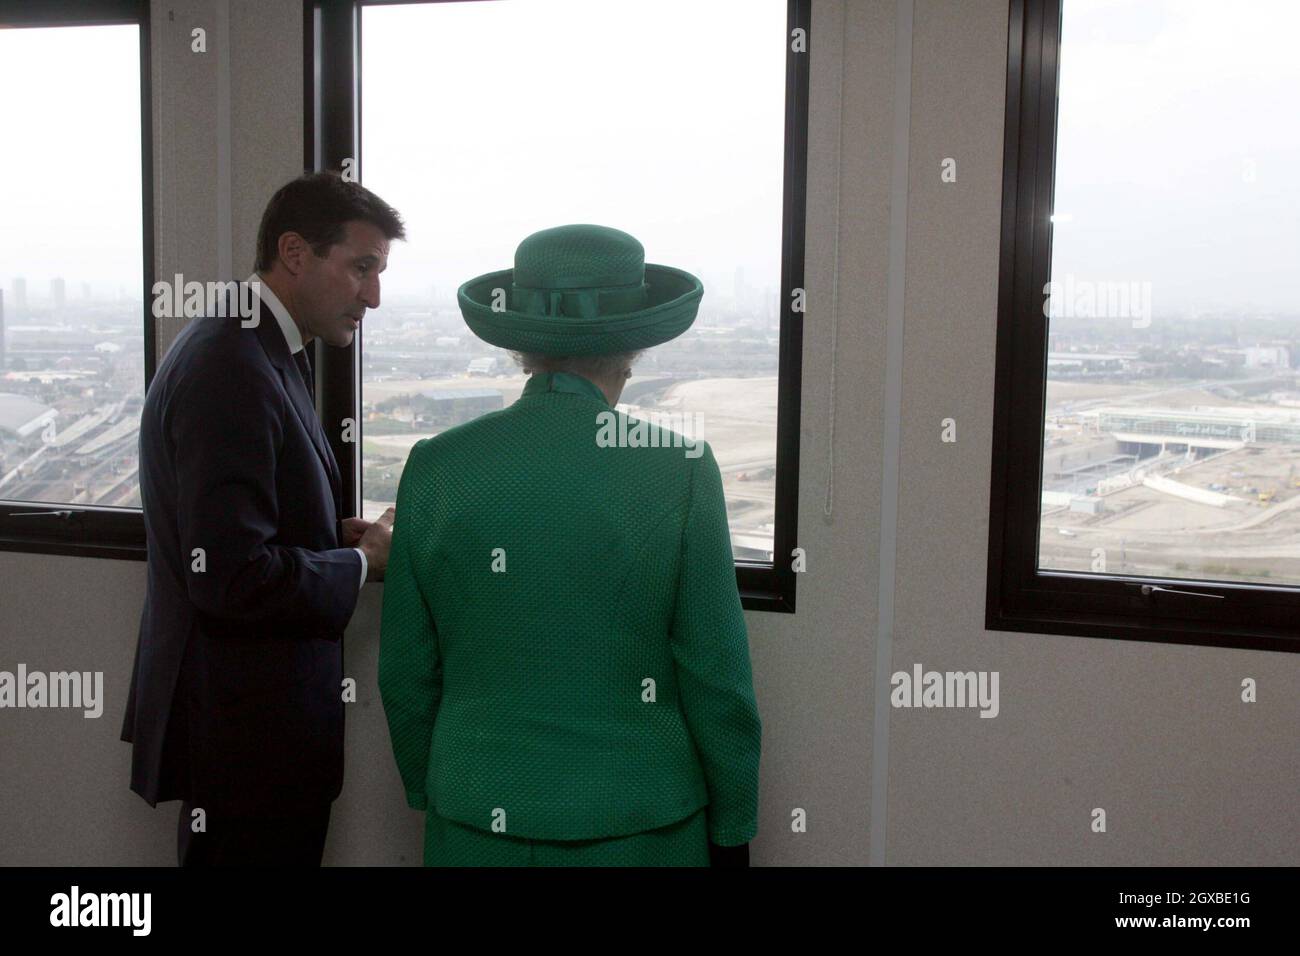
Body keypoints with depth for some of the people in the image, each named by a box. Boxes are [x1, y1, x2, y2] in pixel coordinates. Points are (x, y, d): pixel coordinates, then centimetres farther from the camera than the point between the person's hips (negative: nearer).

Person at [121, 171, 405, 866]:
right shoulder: (233, 372, -22)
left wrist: (337, 533, 4)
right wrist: (365, 561, -12)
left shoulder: (249, 349, 10)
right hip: (247, 731, -10)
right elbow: (232, 576, -27)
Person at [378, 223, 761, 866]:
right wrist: (732, 834, 3)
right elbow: (717, 676, -9)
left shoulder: (435, 468, -5)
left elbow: (405, 675, 1)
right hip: (637, 830, -1)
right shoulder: (680, 470, -12)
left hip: (474, 829, 2)